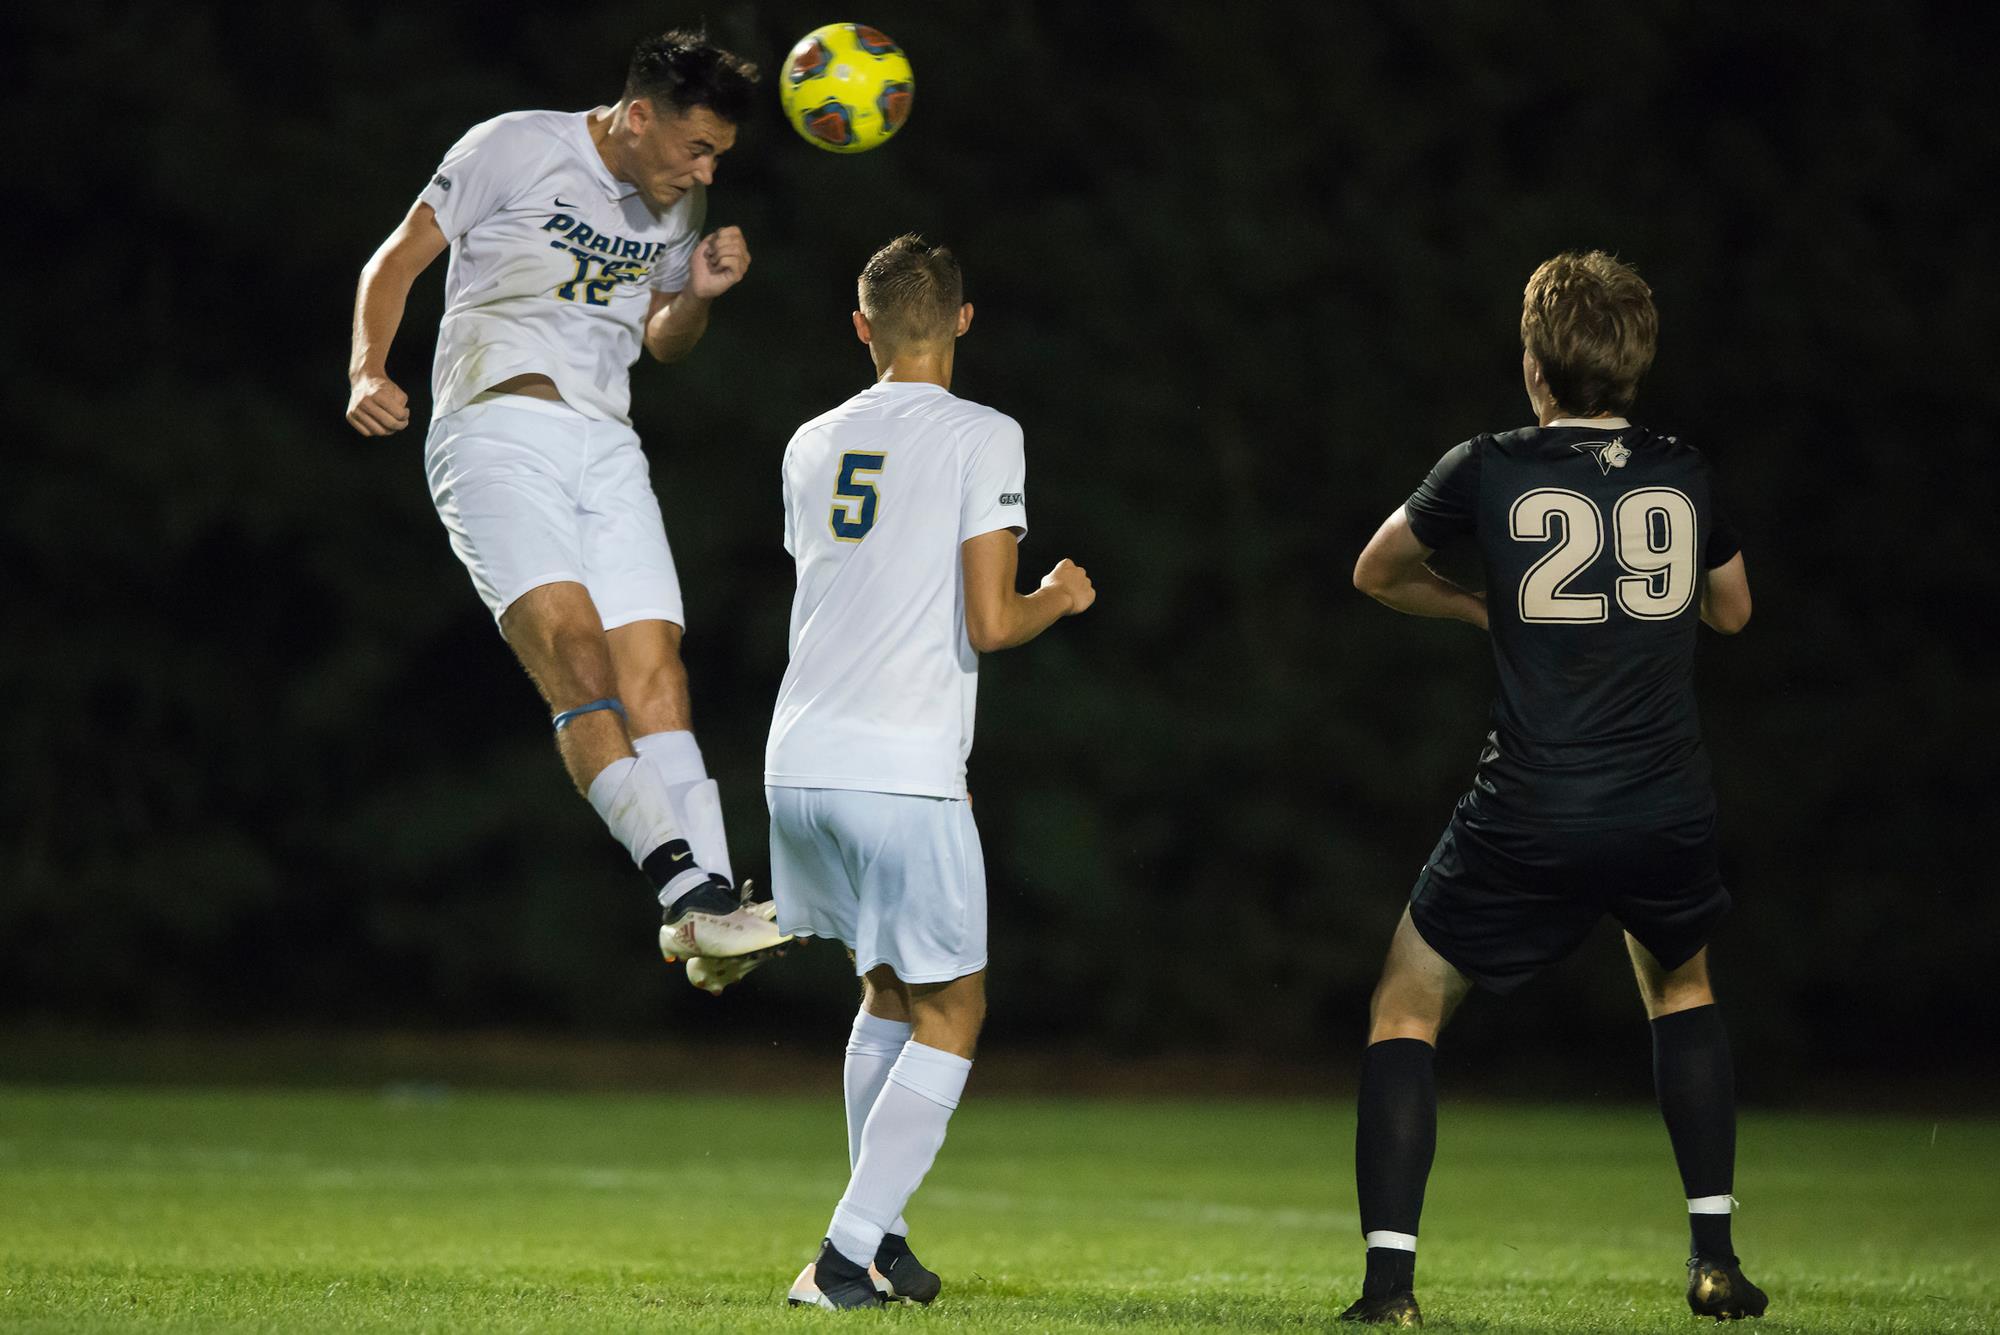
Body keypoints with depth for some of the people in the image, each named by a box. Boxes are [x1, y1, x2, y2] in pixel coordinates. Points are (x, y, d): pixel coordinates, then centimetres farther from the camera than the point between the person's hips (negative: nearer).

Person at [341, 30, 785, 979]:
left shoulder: (680, 205, 16)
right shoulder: (515, 150, -3)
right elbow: (398, 259, 1)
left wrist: (700, 294, 6)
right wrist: (369, 371, -15)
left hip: (606, 445, 6)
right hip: (495, 430, -6)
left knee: (654, 667, -7)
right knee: (573, 647, -24)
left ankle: (708, 906, -12)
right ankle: (678, 877, -36)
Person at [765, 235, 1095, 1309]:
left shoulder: (811, 446, 12)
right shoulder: (982, 438, -5)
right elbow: (989, 624, -11)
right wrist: (1059, 599, 10)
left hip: (798, 763, 6)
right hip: (904, 770, -6)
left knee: (888, 990, 23)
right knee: (951, 1011, 6)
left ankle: (879, 1237, 23)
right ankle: (847, 1256, -5)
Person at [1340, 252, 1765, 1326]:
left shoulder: (1487, 471, -2)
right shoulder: (1685, 473, 5)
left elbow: (1377, 574, 16)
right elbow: (1731, 609, 24)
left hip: (1527, 820, -3)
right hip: (1668, 814, 3)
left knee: (1406, 1010, 13)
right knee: (1680, 988, 31)